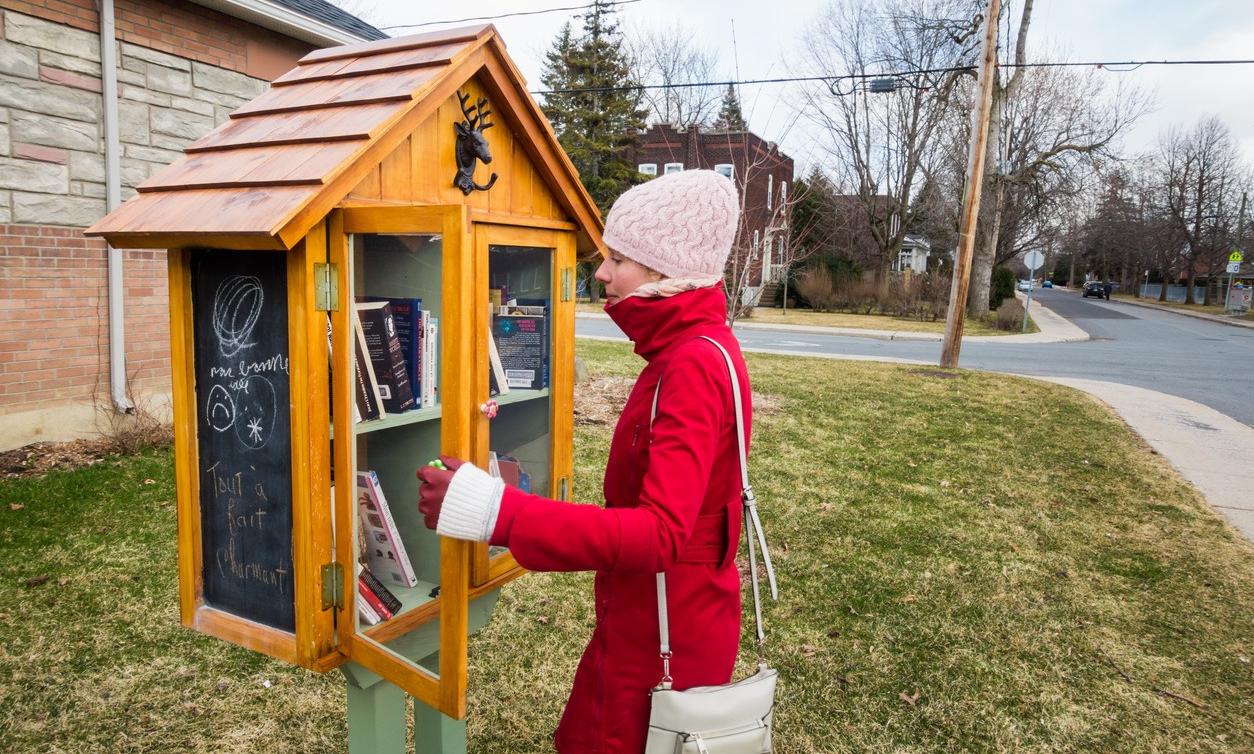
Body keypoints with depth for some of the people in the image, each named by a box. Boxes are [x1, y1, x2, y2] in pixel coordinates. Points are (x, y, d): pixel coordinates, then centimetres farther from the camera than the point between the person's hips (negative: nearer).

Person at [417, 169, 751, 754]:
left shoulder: (694, 365, -25)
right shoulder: (690, 348, 7)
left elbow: (659, 532, -34)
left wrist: (490, 509, -38)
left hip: (667, 634, -9)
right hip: (642, 618, 9)